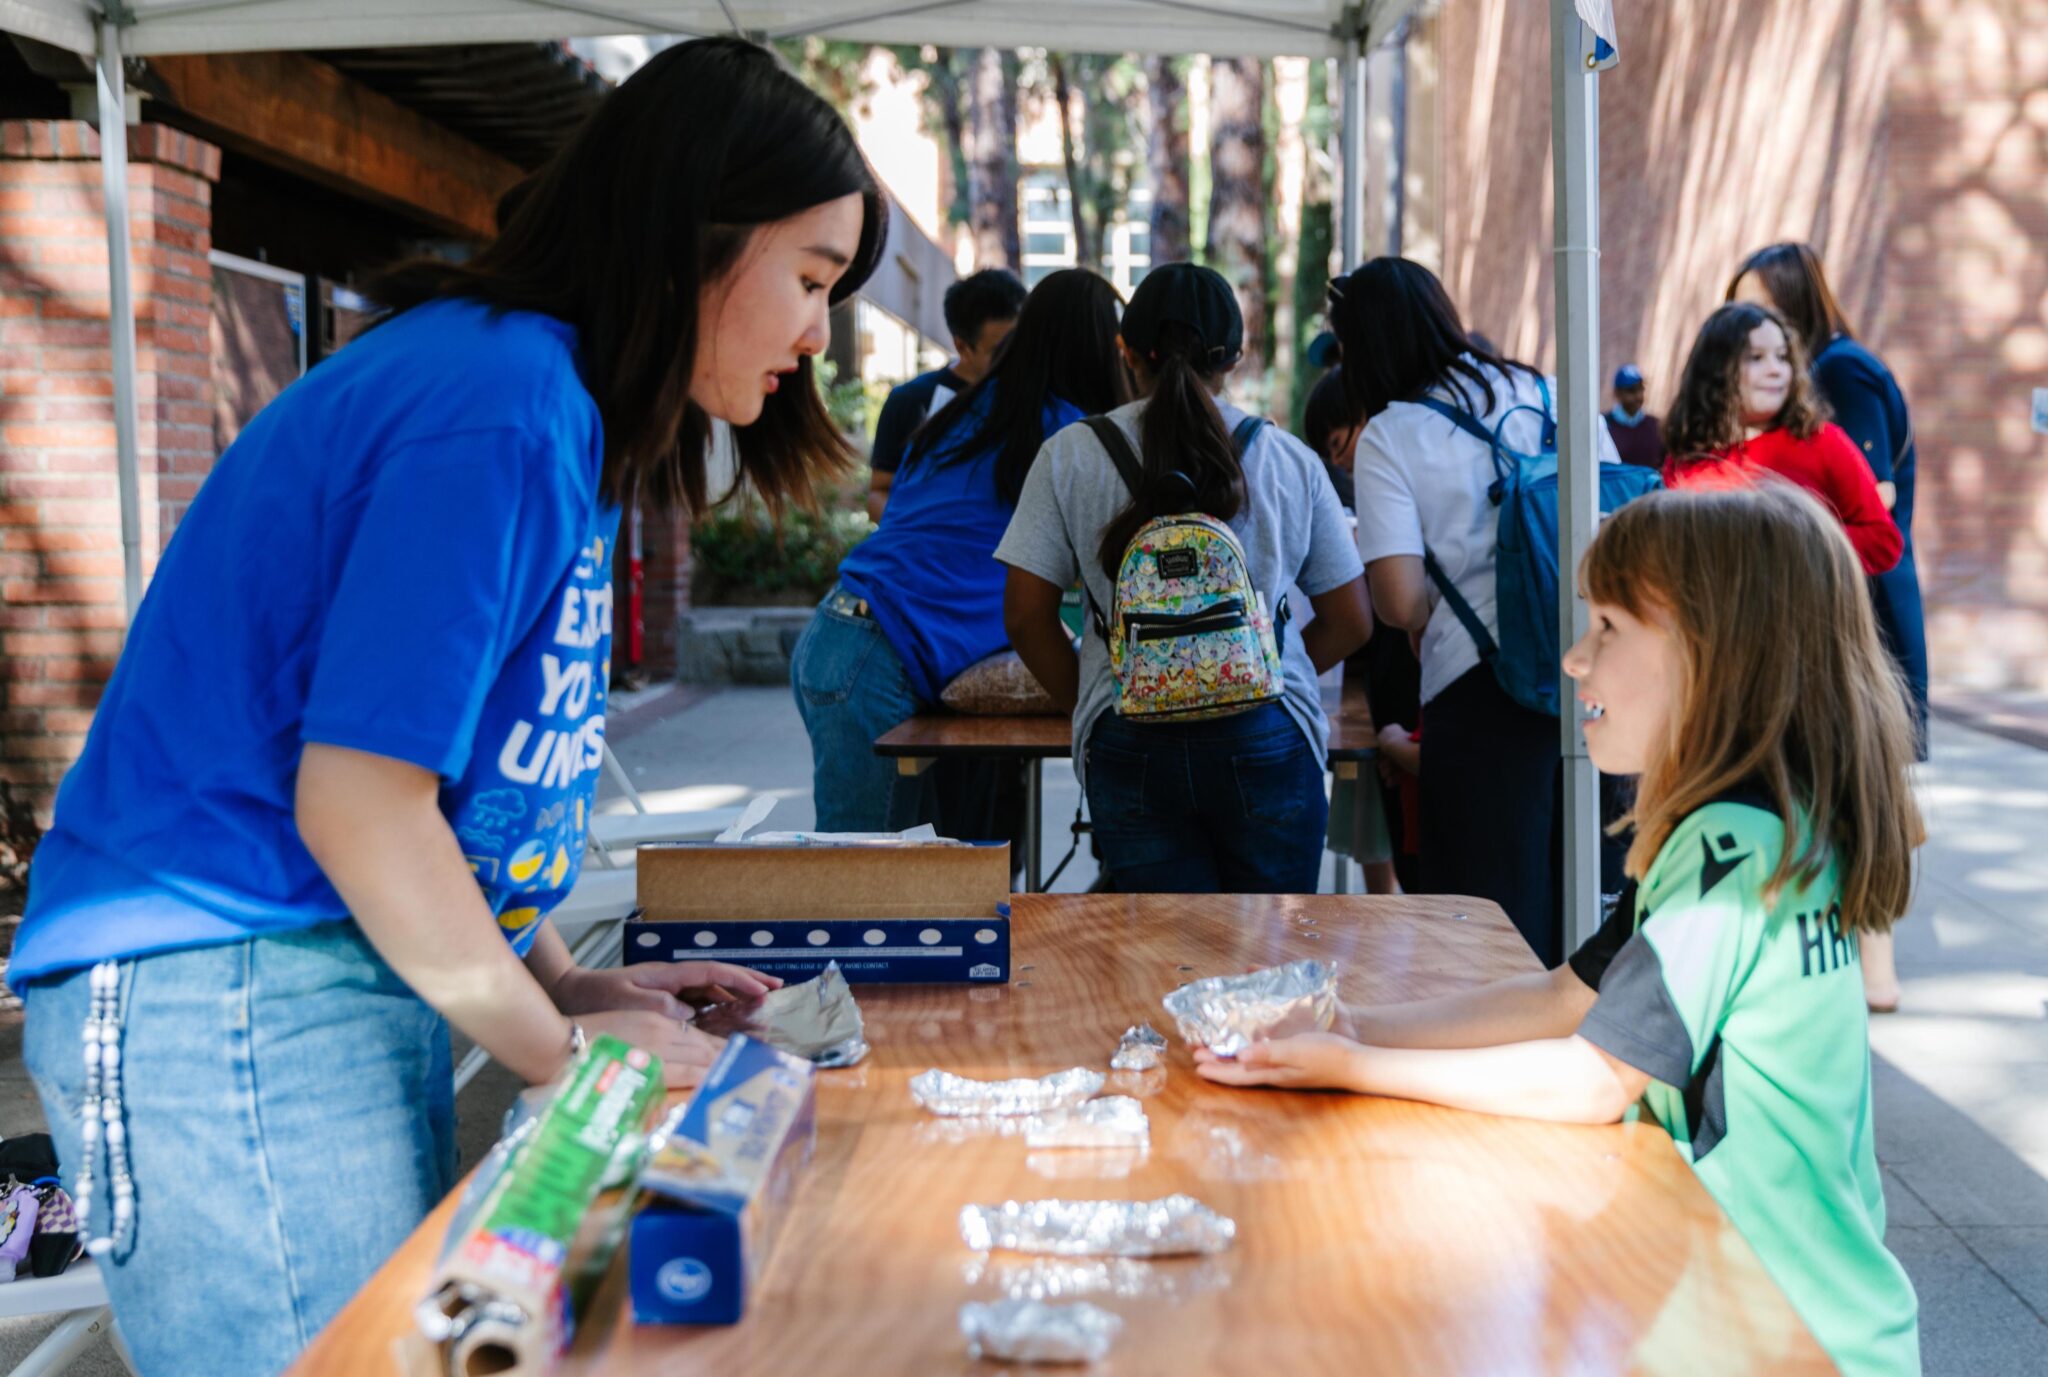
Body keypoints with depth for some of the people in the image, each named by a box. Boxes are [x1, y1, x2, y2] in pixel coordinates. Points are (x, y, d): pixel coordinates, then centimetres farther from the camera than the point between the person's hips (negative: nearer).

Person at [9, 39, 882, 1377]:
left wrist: (564, 983, 10)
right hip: (228, 1002, -10)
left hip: (358, 985, 10)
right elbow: (357, 800, -21)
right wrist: (566, 1048, -10)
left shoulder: (556, 410, 13)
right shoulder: (501, 412, -18)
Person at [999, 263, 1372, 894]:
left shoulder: (1069, 456, 4)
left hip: (1129, 744, 0)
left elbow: (1027, 615, 2)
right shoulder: (1291, 461, 6)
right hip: (1266, 742, 0)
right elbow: (1350, 621, 9)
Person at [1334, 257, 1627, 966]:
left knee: (1496, 913, 4)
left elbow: (1401, 604, -10)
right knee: (1579, 900, 16)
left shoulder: (1390, 436, -2)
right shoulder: (1549, 392, 11)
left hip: (1483, 692, -5)